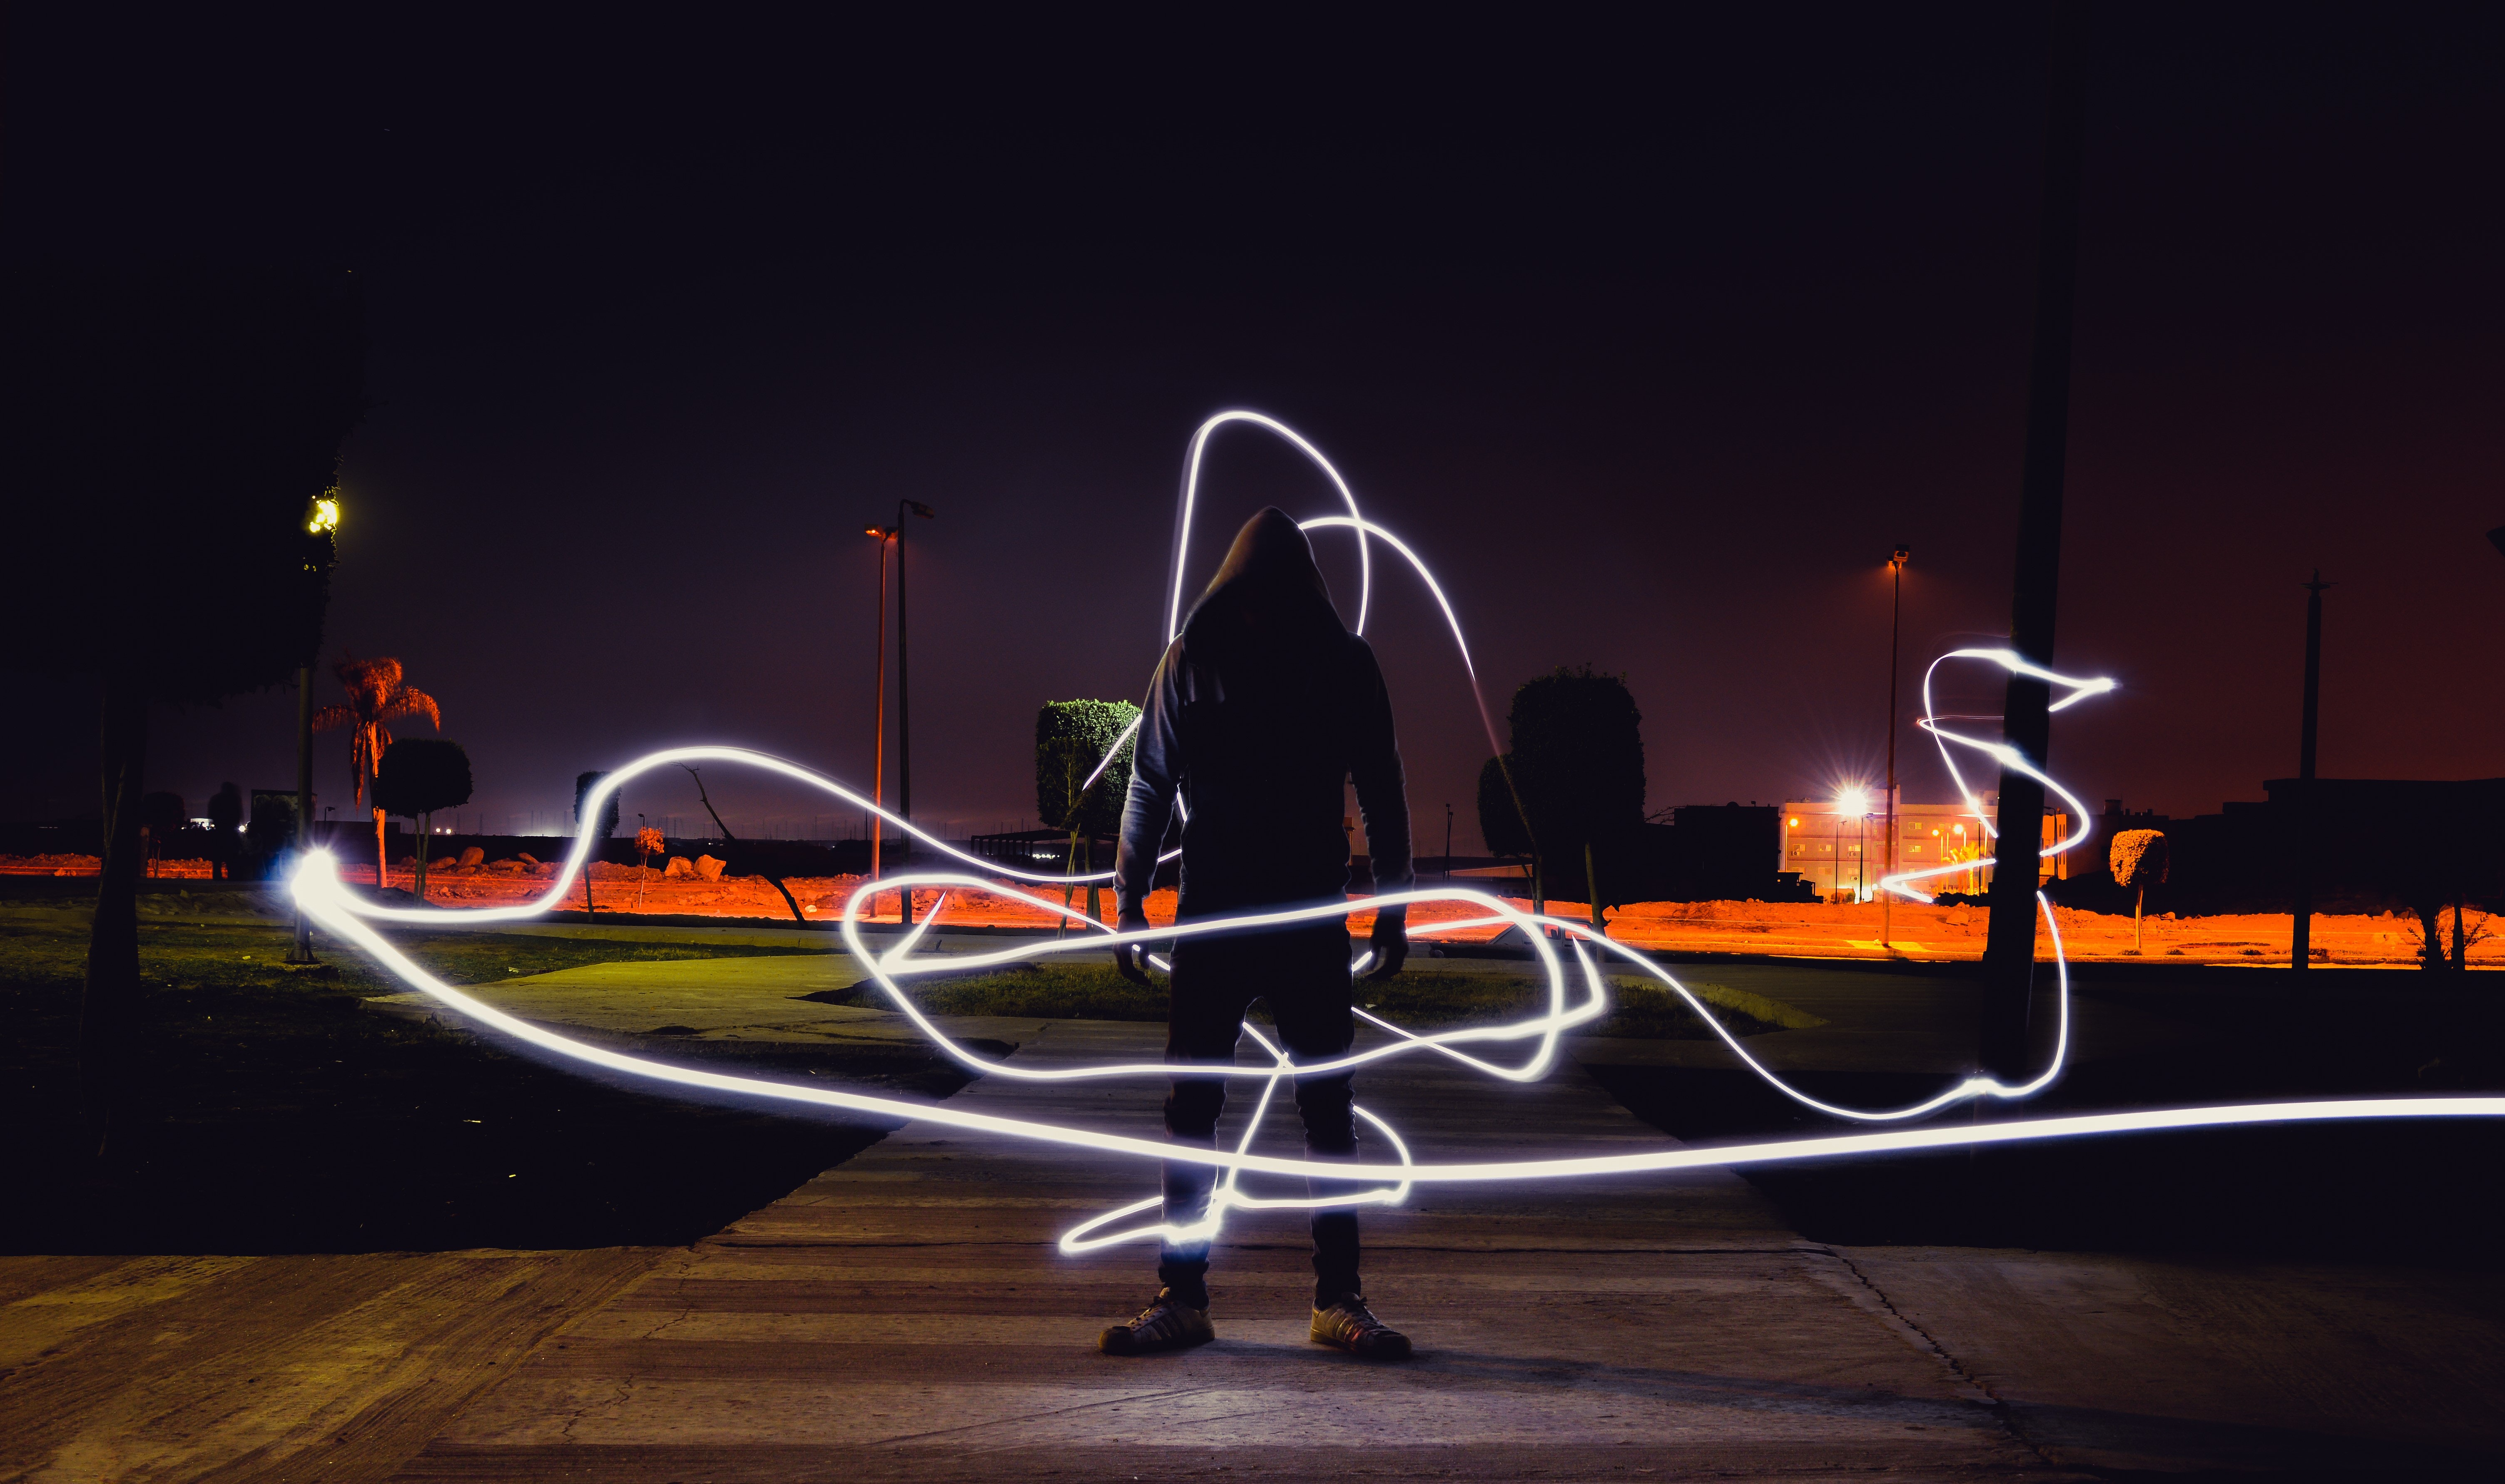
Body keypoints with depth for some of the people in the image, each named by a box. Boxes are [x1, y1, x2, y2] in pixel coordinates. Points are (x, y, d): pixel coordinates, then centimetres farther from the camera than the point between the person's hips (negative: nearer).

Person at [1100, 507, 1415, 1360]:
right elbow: (1151, 784, 7)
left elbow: (1381, 791, 8)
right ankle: (1182, 1297, 6)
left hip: (1312, 915, 0)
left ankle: (1338, 1298, 8)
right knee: (1190, 1104, -1)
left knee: (1327, 1106, 2)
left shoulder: (1343, 664, 3)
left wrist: (1391, 907, 4)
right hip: (1213, 914, 0)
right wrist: (1130, 897, 1)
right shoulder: (1191, 663, 3)